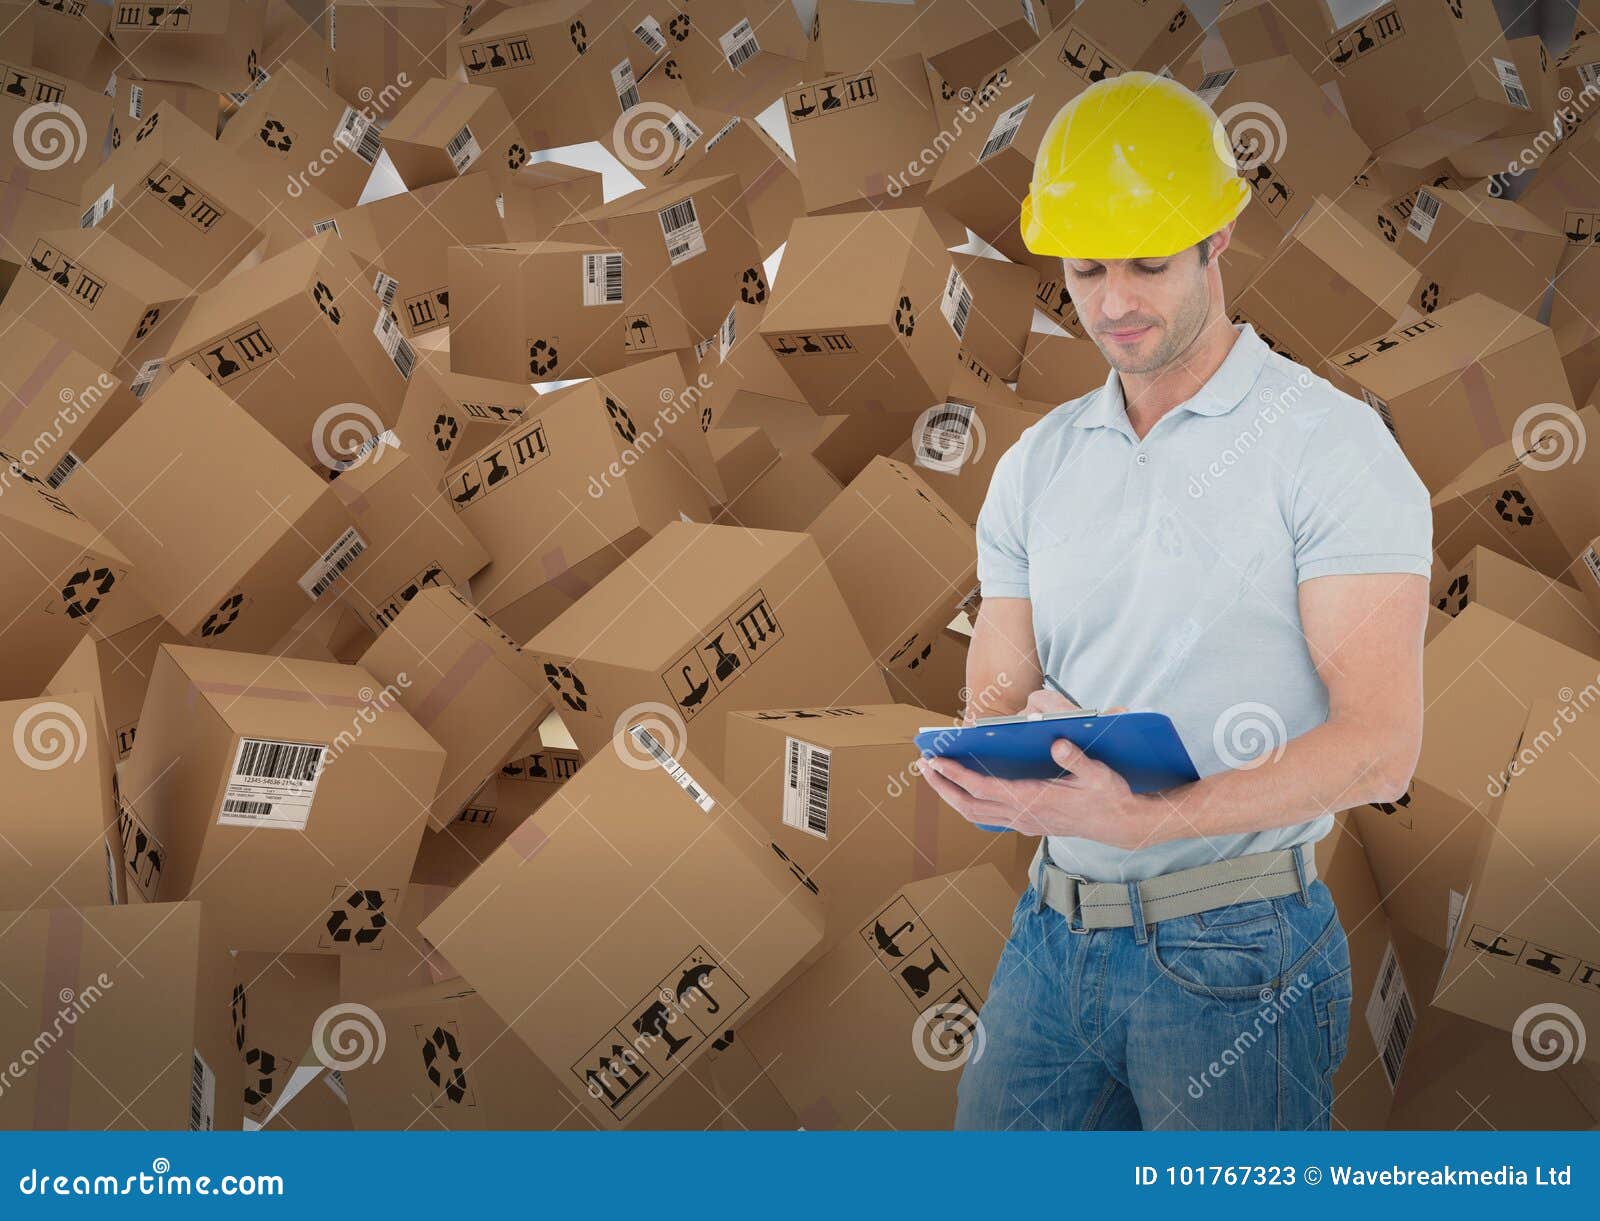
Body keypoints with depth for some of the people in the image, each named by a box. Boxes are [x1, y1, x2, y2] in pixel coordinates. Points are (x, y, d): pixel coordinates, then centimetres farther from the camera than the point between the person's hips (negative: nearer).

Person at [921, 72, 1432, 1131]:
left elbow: (1380, 744, -15)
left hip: (1235, 953, -5)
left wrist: (1142, 820, -27)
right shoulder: (1037, 465, 10)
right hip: (1053, 933, 5)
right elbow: (995, 694, 11)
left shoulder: (1330, 444, -8)